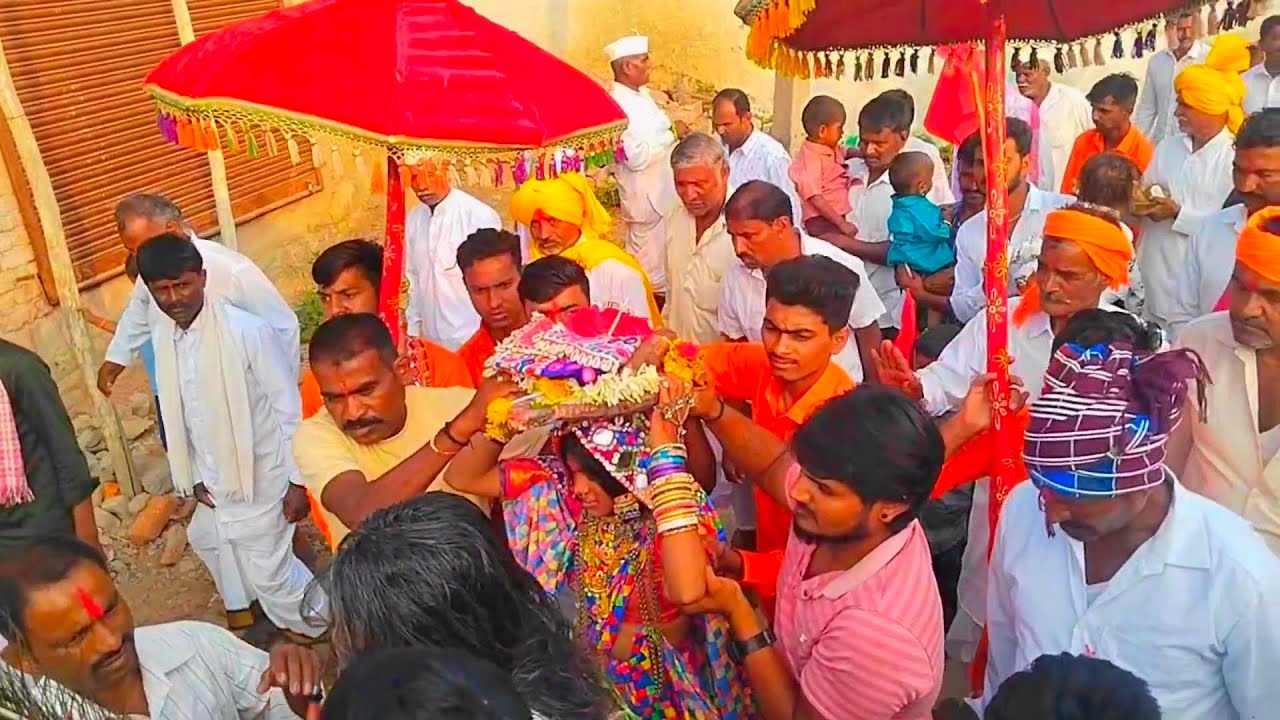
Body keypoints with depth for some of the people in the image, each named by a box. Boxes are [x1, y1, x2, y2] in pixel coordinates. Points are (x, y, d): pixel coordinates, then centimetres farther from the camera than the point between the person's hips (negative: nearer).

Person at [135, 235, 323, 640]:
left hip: (261, 478, -7)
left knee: (268, 570, 0)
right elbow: (175, 414, 7)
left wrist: (298, 481, -16)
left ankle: (317, 634, 28)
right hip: (215, 481, 7)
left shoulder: (247, 331, -23)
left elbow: (290, 409, -18)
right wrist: (193, 478, 9)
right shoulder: (161, 336, -2)